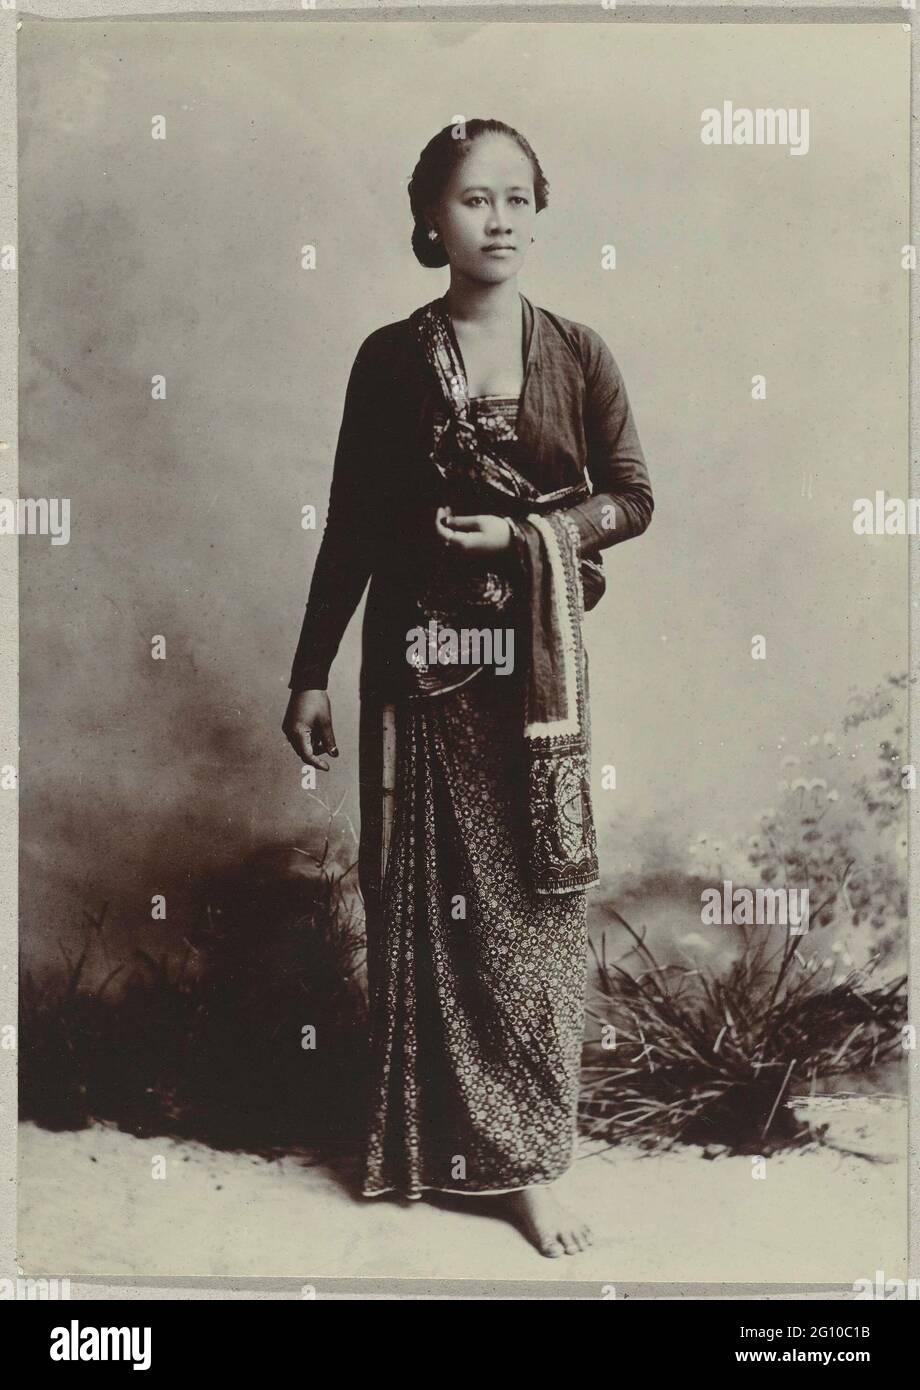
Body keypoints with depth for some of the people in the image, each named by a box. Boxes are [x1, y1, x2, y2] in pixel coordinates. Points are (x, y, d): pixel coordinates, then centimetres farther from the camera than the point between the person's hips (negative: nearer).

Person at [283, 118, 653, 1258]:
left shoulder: (577, 353, 4)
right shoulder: (391, 359, 4)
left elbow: (632, 499, 5)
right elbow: (351, 527, 5)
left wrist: (523, 534, -12)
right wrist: (310, 674, 5)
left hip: (538, 659, 0)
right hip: (418, 654, 0)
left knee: (535, 900, 2)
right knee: (422, 898, 6)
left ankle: (528, 1158, 14)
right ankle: (424, 1141, 23)